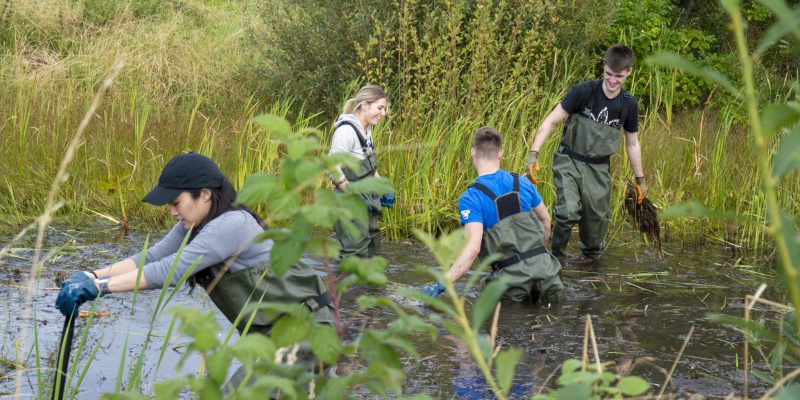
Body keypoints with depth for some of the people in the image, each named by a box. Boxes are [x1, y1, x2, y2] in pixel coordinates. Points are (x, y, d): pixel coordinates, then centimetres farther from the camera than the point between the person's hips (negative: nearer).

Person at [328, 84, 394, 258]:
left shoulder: (366, 130, 10)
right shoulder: (347, 130, -18)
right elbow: (332, 168, -23)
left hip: (367, 201, 10)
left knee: (371, 250, 13)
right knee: (356, 253, -13)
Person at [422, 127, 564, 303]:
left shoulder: (471, 198, -13)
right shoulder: (523, 183, 5)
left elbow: (473, 248, -24)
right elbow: (546, 219, 19)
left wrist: (441, 284, -27)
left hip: (512, 275, -3)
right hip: (542, 264, 3)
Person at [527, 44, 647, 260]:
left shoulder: (629, 104, -3)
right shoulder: (584, 91, -16)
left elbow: (632, 144, 11)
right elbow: (551, 121, -12)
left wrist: (640, 180, 15)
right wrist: (533, 153, -22)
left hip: (598, 168, 4)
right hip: (569, 161, -3)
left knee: (598, 217, 8)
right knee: (568, 212, -22)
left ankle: (592, 251, 40)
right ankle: (556, 258, -1)